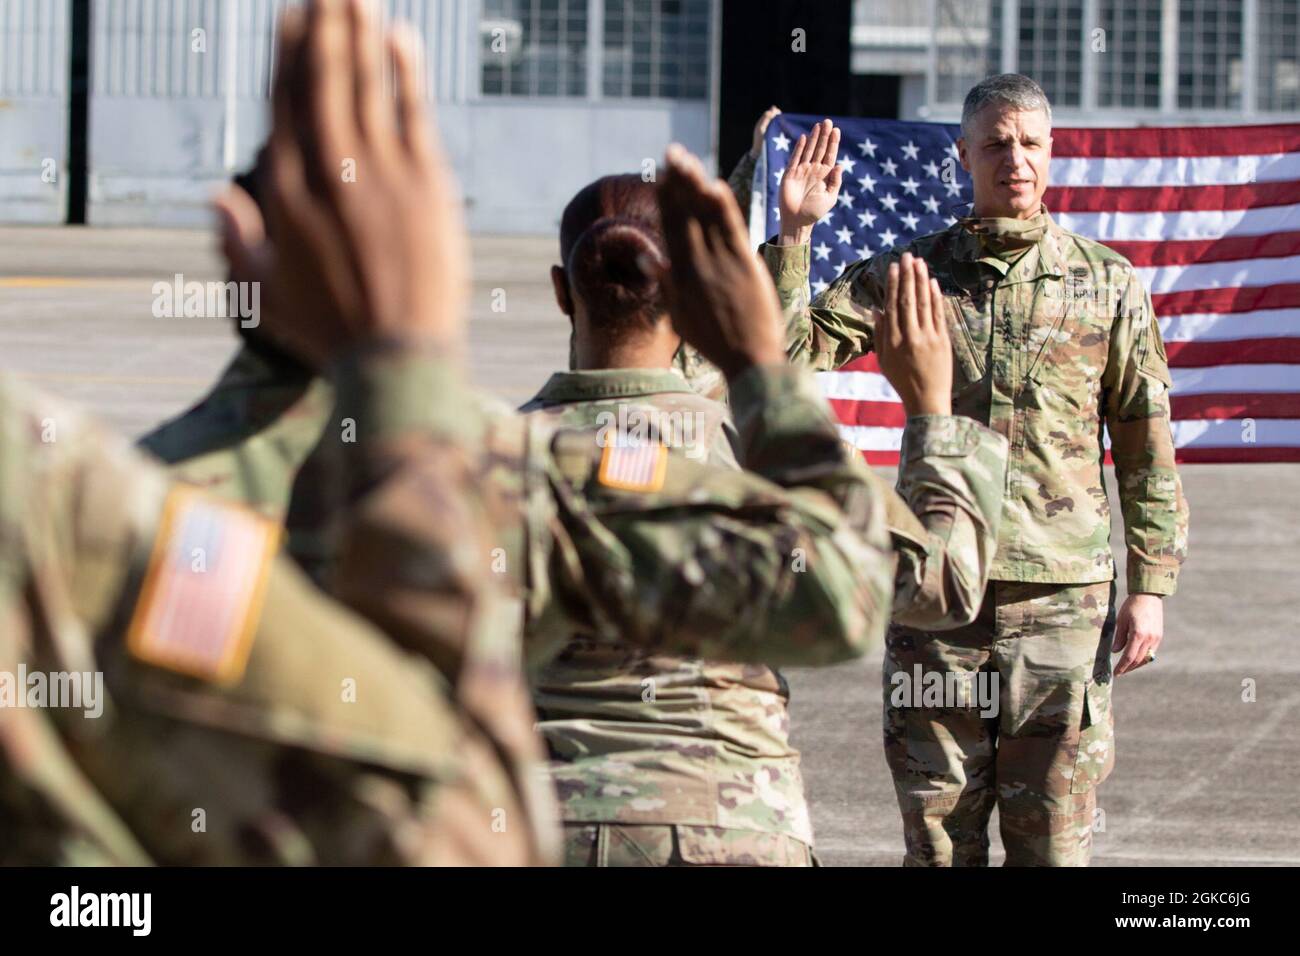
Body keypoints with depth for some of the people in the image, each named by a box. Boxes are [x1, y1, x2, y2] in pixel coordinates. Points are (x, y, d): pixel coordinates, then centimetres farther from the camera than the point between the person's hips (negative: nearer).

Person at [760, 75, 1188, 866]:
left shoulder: (1109, 283, 5)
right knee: (939, 837, 5)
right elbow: (792, 350, -1)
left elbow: (1148, 450, 6)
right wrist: (794, 233, -11)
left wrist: (1150, 588, 1)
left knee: (1053, 840, 2)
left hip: (1063, 595, -1)